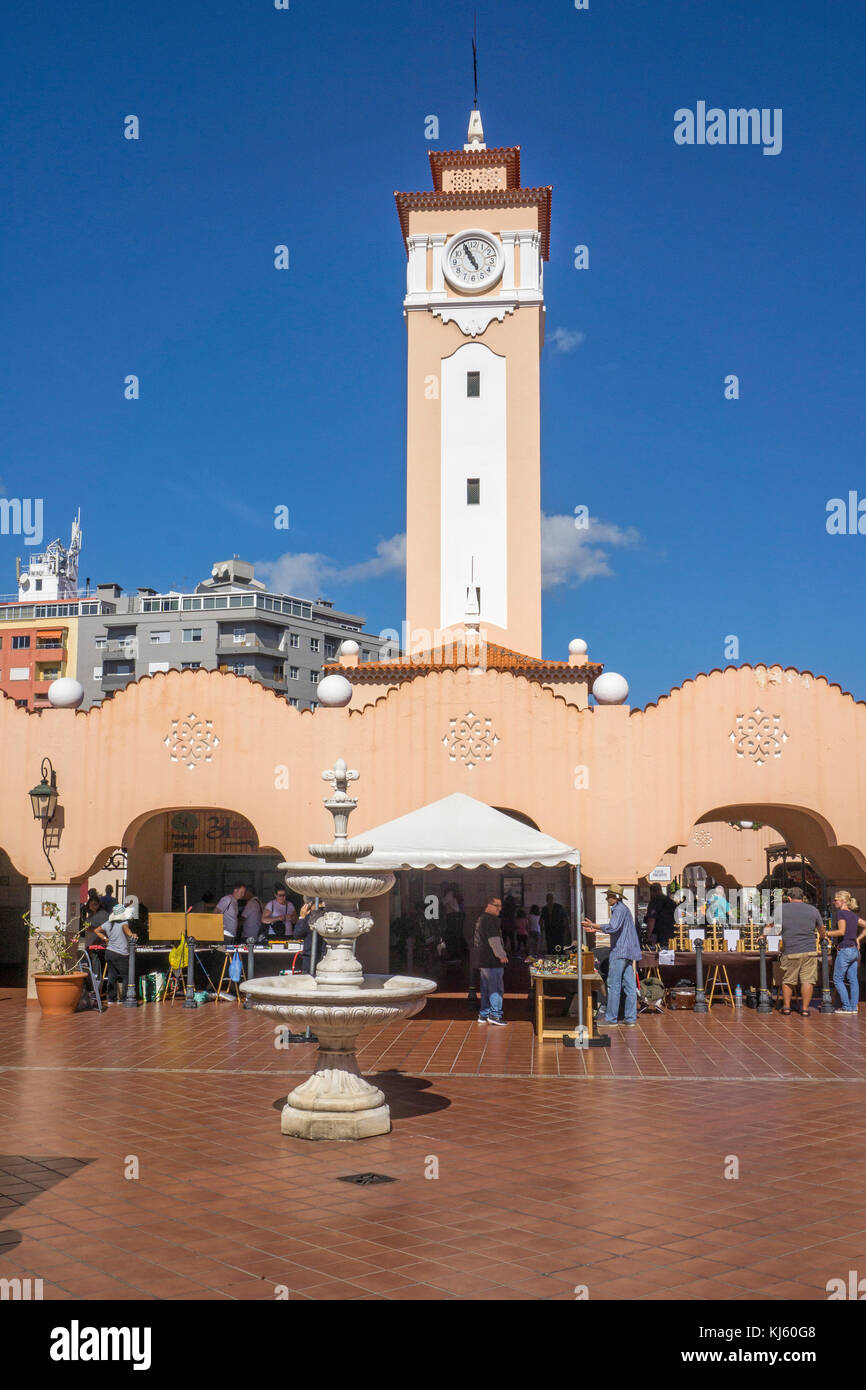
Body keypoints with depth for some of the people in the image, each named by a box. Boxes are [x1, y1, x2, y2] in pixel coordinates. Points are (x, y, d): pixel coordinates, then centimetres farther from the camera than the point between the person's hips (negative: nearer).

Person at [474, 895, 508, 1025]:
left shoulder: (481, 919, 19)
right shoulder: (491, 919, -14)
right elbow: (494, 939, -19)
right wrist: (501, 955, -16)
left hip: (483, 960, 10)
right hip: (492, 961, -10)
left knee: (486, 988, 13)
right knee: (496, 988, -7)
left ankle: (483, 1014, 17)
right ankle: (495, 1014, -8)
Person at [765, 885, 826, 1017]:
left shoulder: (781, 908, 3)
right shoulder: (813, 910, 8)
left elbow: (770, 925, 15)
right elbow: (822, 929, 23)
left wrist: (763, 936, 33)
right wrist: (822, 938, 44)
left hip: (790, 953, -1)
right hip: (809, 952, 1)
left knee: (787, 981, 13)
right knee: (807, 980, 4)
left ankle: (786, 1007, 20)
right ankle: (805, 1009, 4)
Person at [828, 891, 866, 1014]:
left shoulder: (841, 913, -11)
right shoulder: (853, 914, 13)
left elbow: (841, 931, -21)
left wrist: (826, 933, -11)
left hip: (845, 950, -8)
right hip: (855, 950, 8)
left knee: (838, 979, 0)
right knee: (853, 980, 9)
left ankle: (847, 1007, -3)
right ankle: (853, 1007, 9)